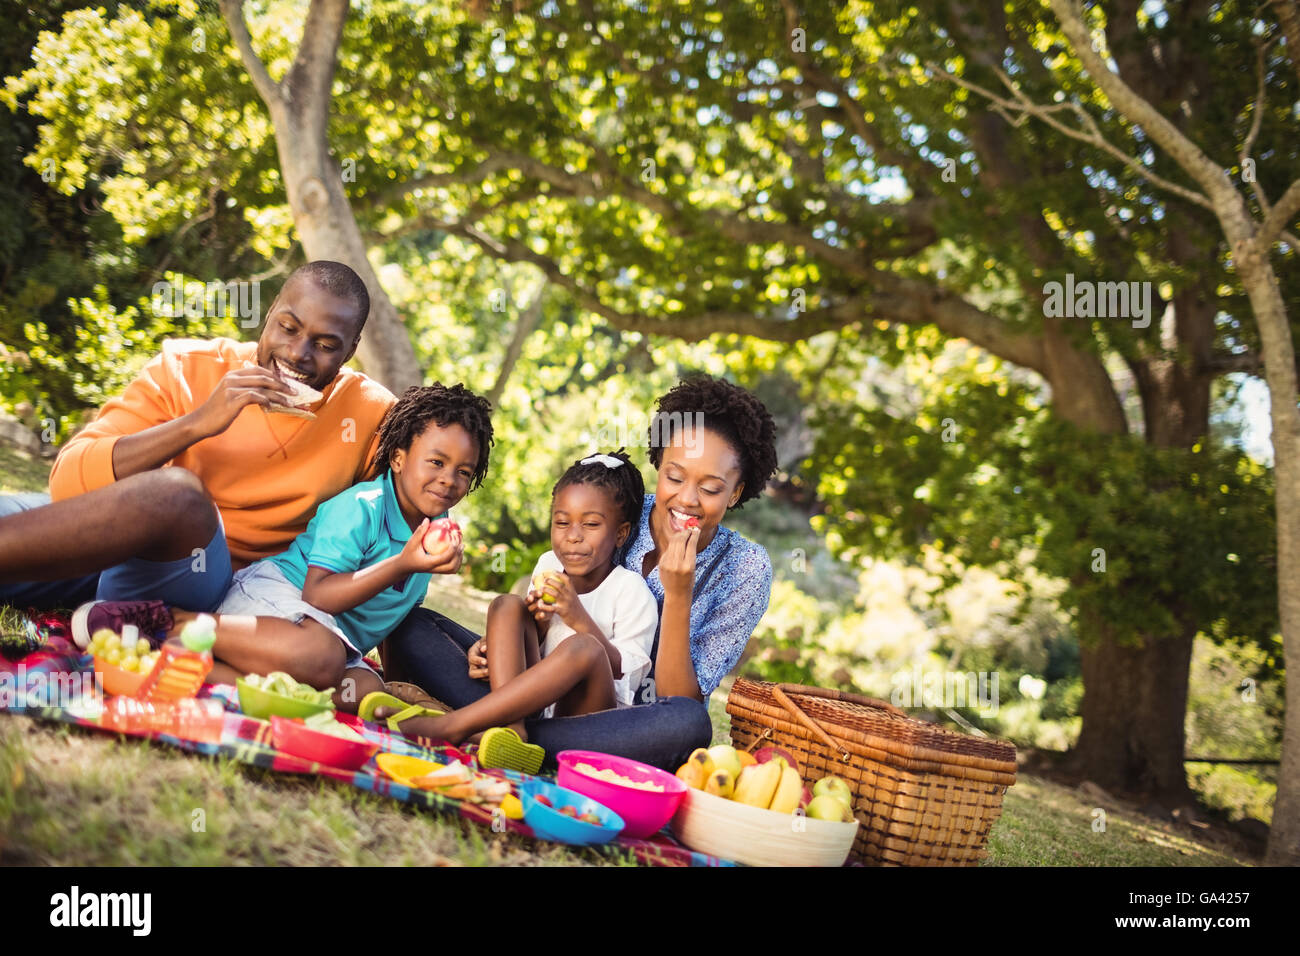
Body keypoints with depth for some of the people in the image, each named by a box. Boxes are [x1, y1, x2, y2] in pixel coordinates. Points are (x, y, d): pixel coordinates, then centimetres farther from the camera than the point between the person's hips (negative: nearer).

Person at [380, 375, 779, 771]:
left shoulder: (745, 570, -8)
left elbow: (678, 698, -13)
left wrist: (678, 595, -26)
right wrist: (499, 643, -14)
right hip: (553, 698, 3)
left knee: (689, 723, -40)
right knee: (412, 623, -9)